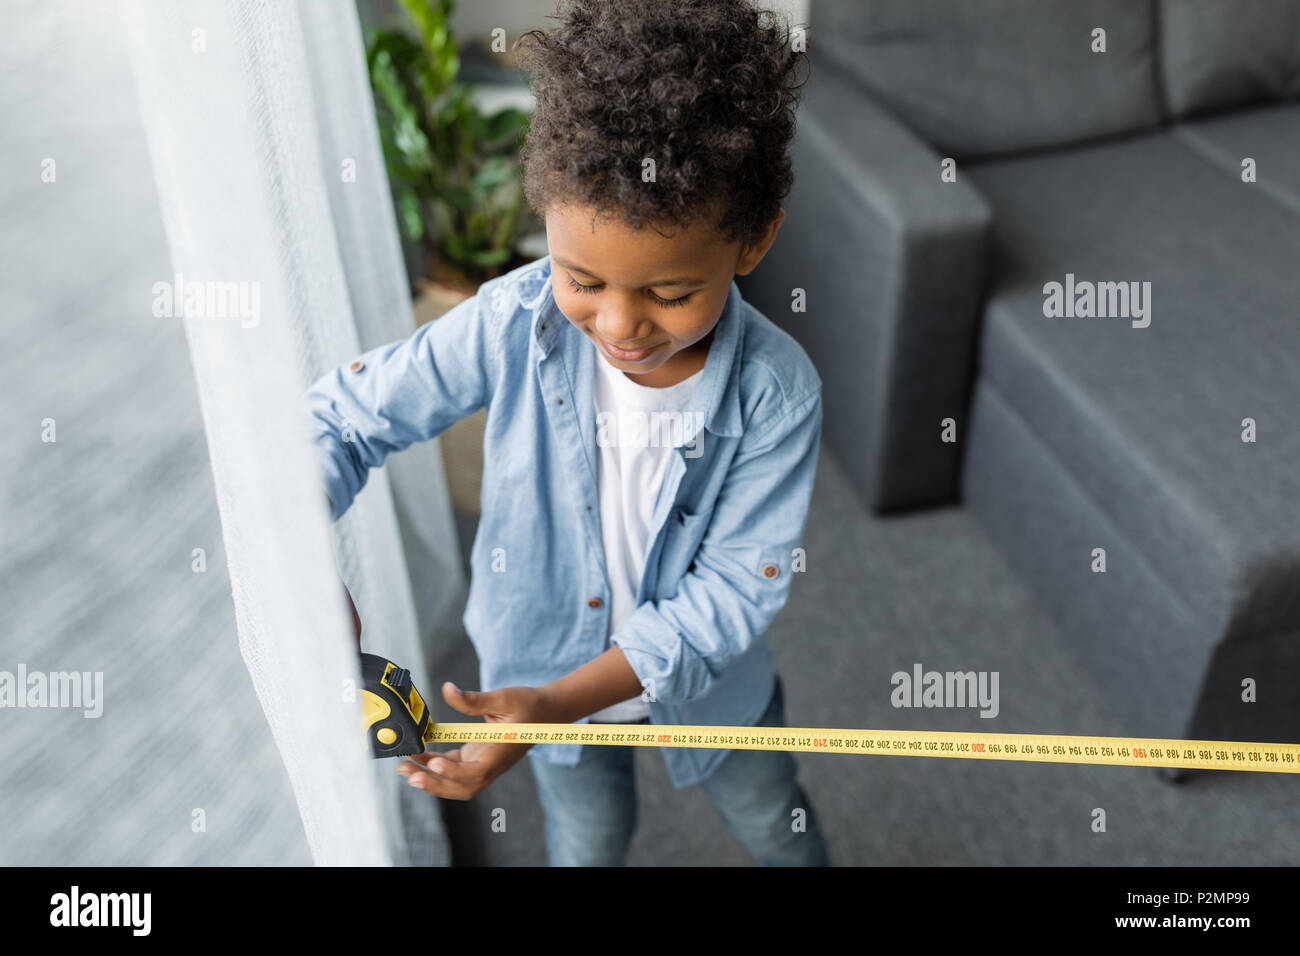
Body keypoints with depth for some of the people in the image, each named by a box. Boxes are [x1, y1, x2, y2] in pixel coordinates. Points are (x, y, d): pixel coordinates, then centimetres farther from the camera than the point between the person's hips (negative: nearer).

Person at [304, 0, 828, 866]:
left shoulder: (777, 395, -31)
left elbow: (734, 588, -27)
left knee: (772, 820, 29)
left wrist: (555, 706, -35)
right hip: (549, 662, 1)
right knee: (592, 838, 28)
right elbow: (345, 419, -17)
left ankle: (804, 860, 61)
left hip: (706, 674, 0)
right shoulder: (512, 324, -28)